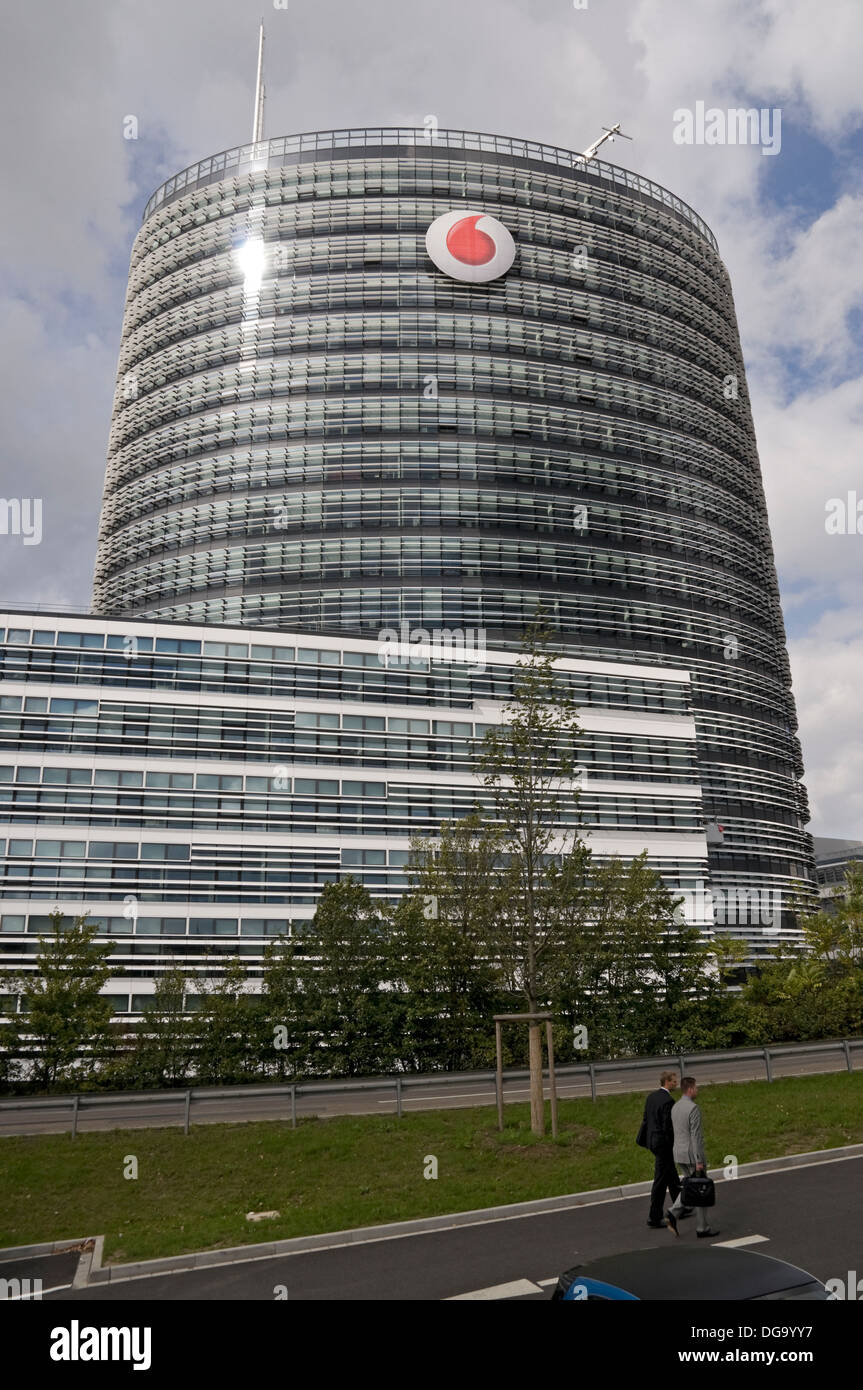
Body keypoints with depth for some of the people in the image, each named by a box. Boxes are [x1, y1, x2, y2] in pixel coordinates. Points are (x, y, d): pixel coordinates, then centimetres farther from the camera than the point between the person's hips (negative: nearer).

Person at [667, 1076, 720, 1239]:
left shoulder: (675, 1107, 8)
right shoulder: (693, 1108, -20)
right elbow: (696, 1136, -22)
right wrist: (699, 1161, -19)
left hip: (679, 1154, 8)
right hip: (693, 1154, -8)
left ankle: (673, 1213, 3)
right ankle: (702, 1228, 15)